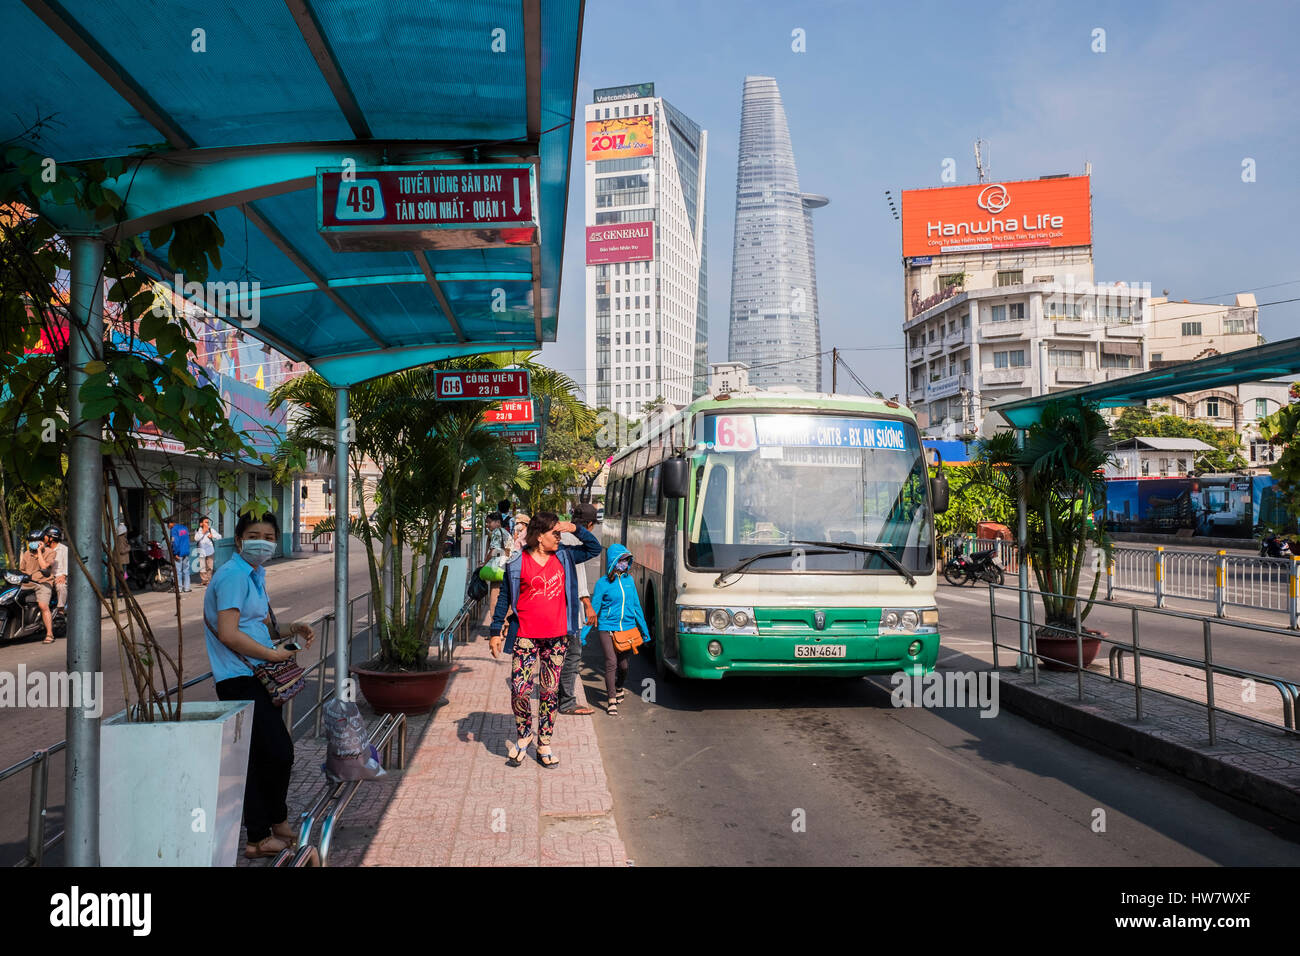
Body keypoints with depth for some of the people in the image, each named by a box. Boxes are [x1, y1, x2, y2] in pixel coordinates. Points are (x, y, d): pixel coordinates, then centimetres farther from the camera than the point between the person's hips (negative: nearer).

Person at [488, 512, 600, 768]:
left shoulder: (564, 557, 6)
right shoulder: (517, 563, -3)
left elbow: (595, 548, 14)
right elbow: (504, 598, 5)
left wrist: (576, 529, 0)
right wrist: (496, 631, 4)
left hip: (557, 636, 3)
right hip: (527, 636, -3)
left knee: (550, 691, 8)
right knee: (520, 689, -8)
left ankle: (544, 745, 20)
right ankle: (523, 734, 19)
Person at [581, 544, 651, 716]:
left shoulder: (629, 580, 7)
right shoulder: (603, 583, -5)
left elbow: (636, 606, 15)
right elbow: (593, 609, -3)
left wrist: (645, 630, 18)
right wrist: (583, 634, -6)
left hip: (628, 628, 4)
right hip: (607, 628, -4)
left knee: (624, 664, 9)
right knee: (611, 663, -11)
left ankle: (619, 688, 39)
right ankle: (611, 700, -1)